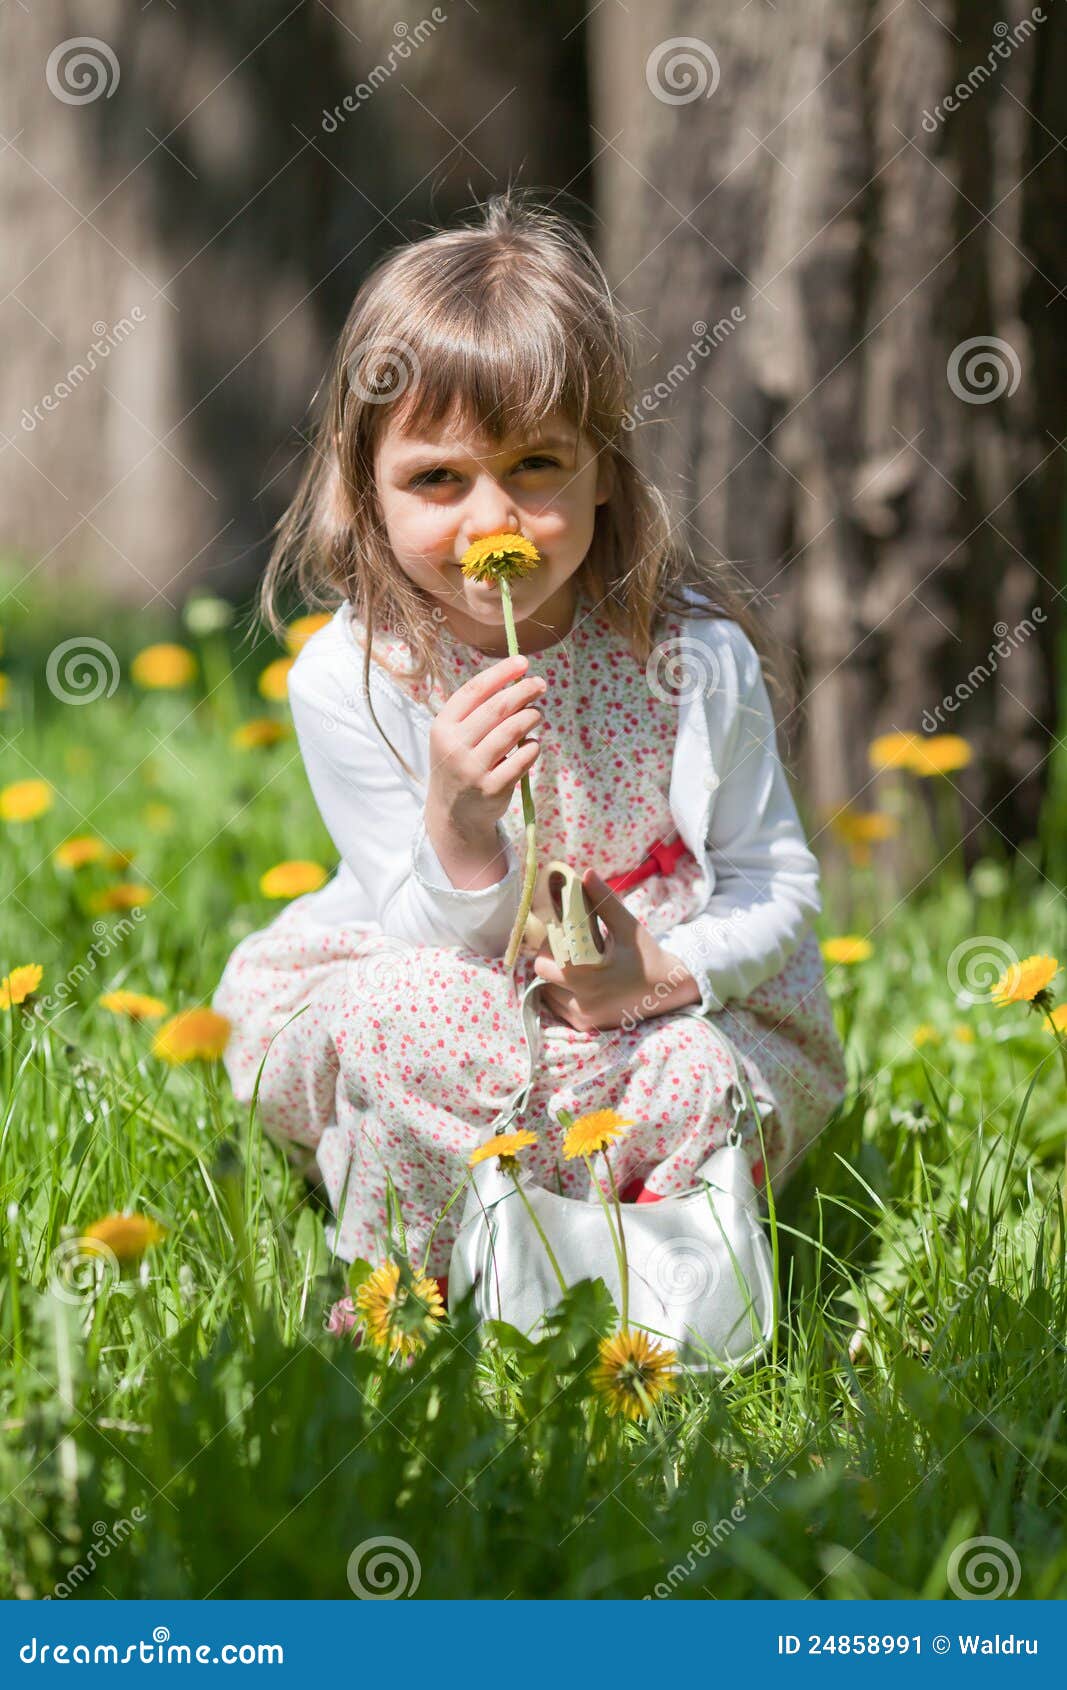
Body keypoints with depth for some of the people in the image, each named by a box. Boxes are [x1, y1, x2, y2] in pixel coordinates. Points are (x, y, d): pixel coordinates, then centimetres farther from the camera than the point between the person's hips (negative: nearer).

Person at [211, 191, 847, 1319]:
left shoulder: (690, 655, -12)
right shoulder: (351, 679, -15)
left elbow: (779, 888, -3)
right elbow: (431, 943, -14)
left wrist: (662, 973, -24)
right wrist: (458, 827, -37)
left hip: (672, 1005, 1)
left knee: (708, 1082, -32)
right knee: (406, 1020, -35)